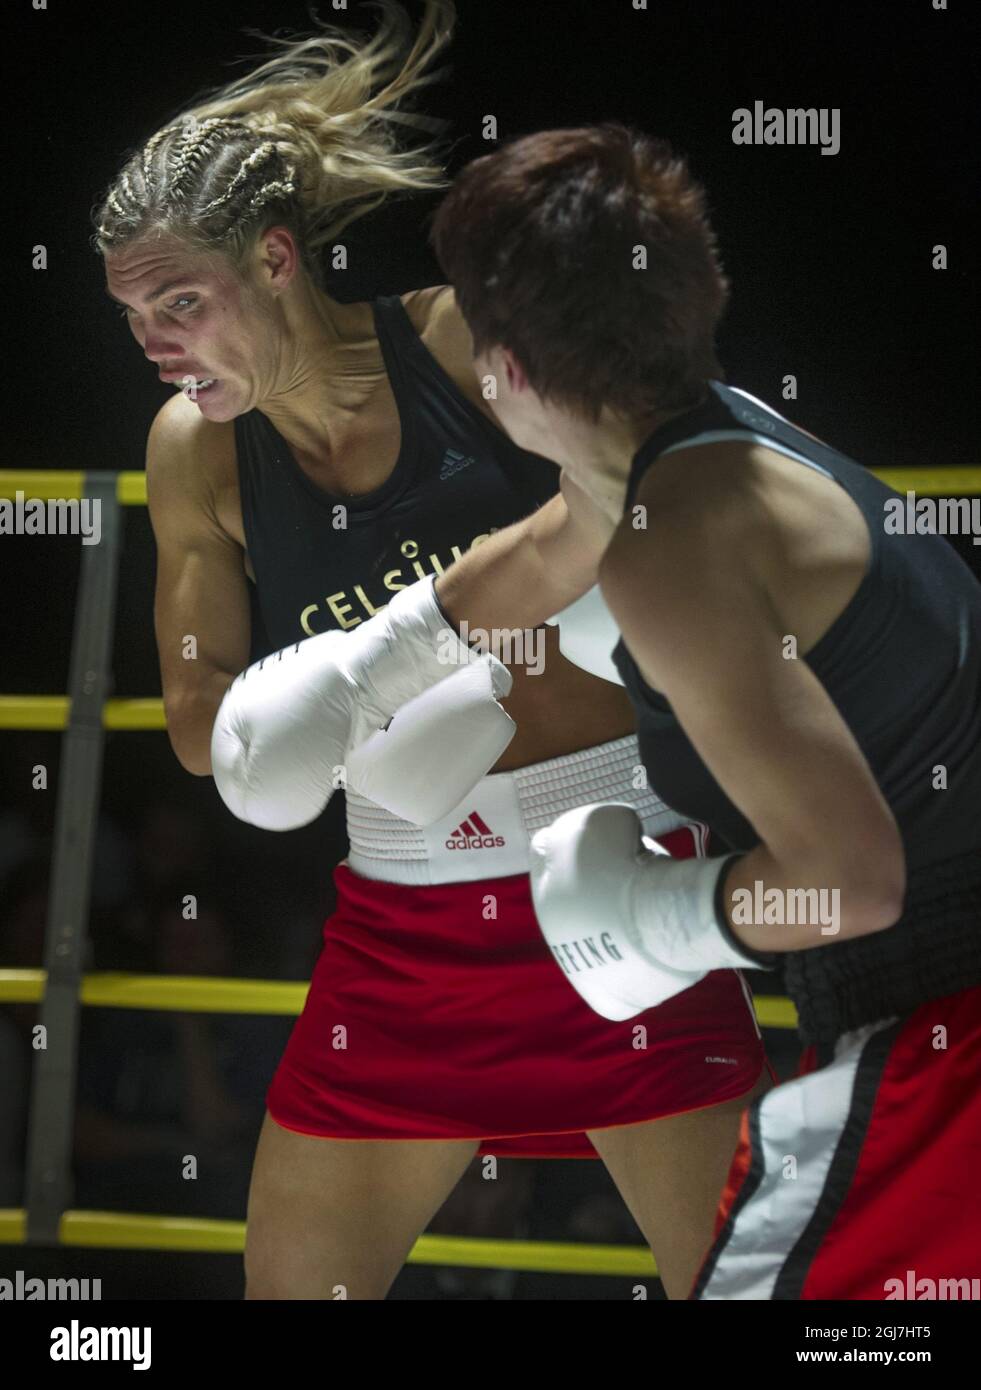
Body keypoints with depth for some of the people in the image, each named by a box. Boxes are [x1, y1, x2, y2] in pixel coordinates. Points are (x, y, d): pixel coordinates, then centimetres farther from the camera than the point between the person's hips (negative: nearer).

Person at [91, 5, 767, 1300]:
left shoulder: (458, 322, -13)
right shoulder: (196, 449, 0)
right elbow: (202, 725, 3)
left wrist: (384, 653, -30)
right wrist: (386, 716, -16)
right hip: (405, 926, 5)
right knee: (289, 1285, 10)